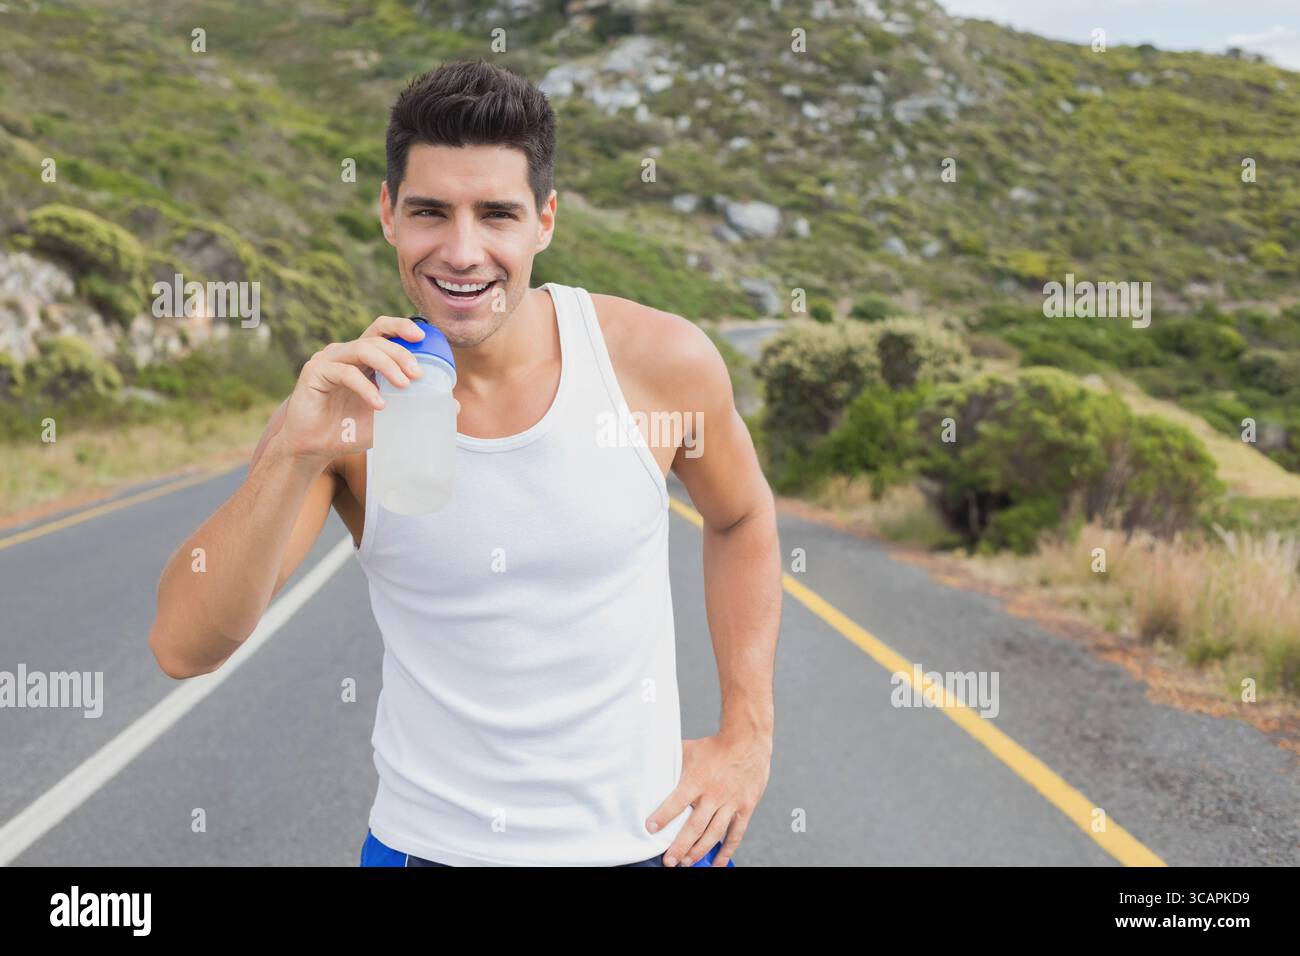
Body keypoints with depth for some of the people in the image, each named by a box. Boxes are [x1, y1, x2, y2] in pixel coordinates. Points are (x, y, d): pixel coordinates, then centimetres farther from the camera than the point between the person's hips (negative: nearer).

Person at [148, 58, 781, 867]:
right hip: (428, 840, 0)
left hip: (645, 836, 0)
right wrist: (295, 455, -32)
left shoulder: (662, 361, -12)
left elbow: (741, 519, 7)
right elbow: (183, 649, -19)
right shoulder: (355, 400, -13)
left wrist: (748, 736, 1)